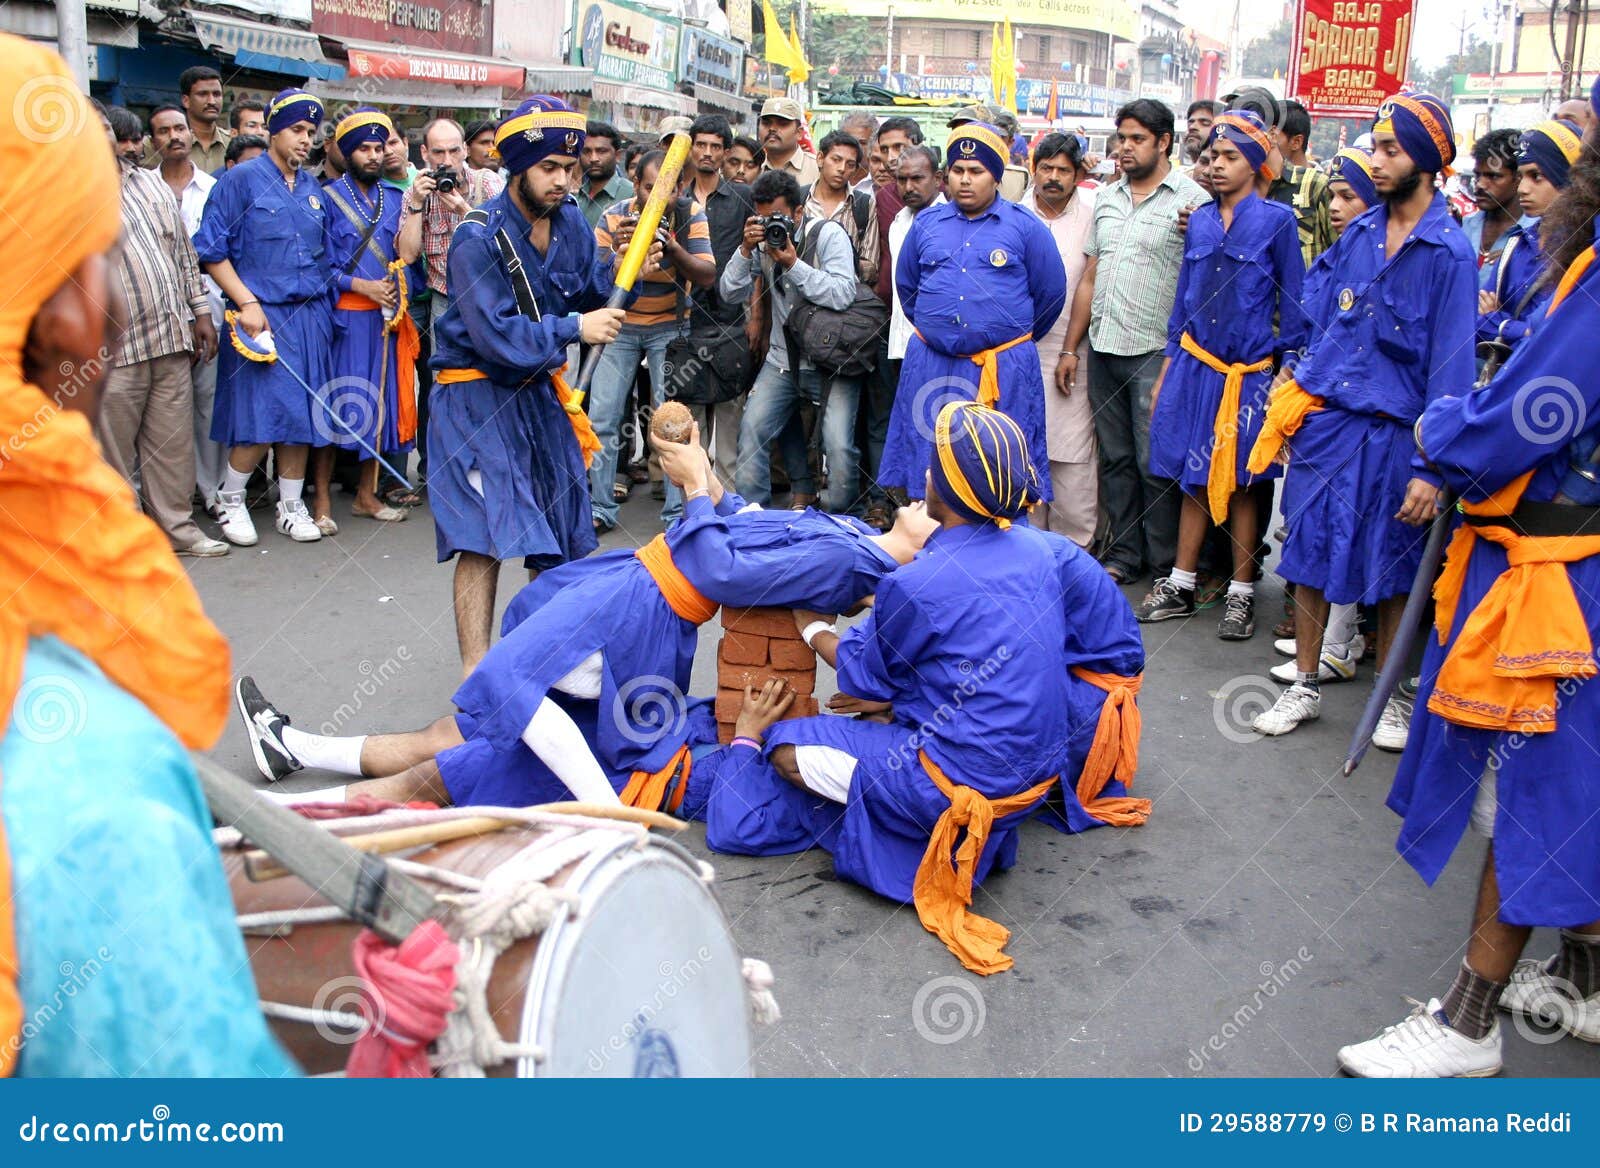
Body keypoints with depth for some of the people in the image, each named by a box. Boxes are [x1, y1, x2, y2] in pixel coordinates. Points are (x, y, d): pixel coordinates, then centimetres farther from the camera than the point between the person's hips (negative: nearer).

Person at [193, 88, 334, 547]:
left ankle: (291, 506, 18)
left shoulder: (313, 188, 14)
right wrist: (247, 302, -14)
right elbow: (211, 250, -6)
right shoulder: (241, 179, -3)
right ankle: (230, 500, 12)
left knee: (302, 414, 7)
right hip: (263, 315, -5)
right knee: (260, 416, -8)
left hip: (312, 315, 5)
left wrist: (323, 306, 9)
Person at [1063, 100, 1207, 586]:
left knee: (1155, 463, -2)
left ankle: (1165, 565, 10)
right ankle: (1124, 552, 22)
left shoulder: (1193, 200, -4)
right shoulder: (1106, 198, 15)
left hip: (1155, 351, -6)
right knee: (1115, 457, 11)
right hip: (1103, 348, 6)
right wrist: (1070, 346, 13)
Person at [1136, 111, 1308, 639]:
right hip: (1195, 365, 4)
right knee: (1194, 478, 9)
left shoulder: (1277, 220, -4)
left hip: (1249, 372, -4)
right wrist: (1166, 373, 12)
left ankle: (1241, 595, 15)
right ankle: (1180, 586, 18)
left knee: (1239, 483, 4)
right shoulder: (1199, 221, 9)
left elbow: (1293, 303, -3)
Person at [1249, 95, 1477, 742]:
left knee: (1391, 568, 8)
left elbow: (1451, 365, -11)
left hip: (1394, 433, -4)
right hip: (1325, 420, 4)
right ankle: (1304, 686, 22)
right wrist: (1299, 387, 10)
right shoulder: (1358, 235, 6)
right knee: (1310, 550, 8)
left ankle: (1389, 696, 24)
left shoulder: (1449, 251, -9)